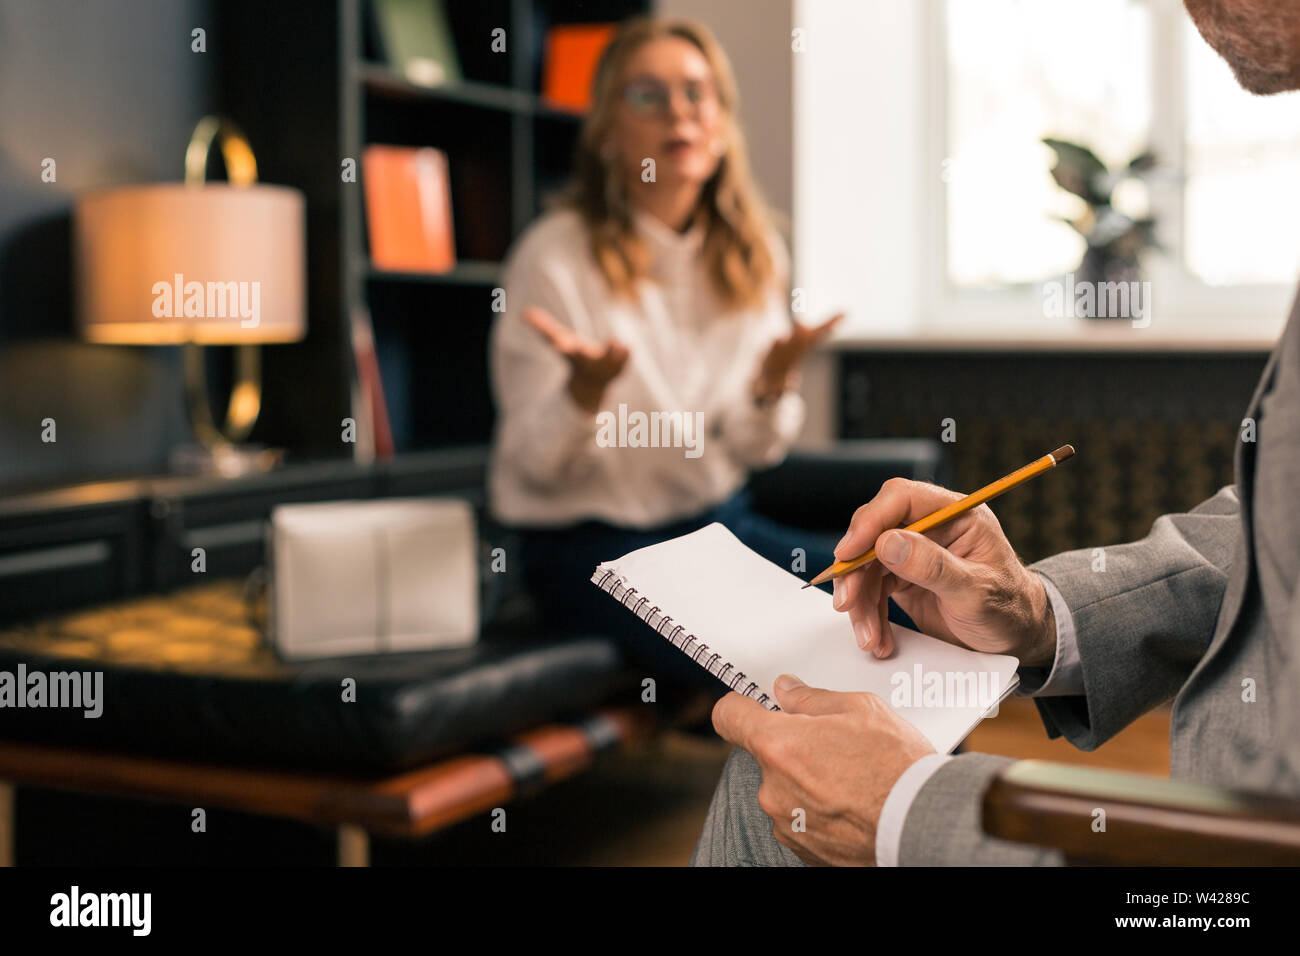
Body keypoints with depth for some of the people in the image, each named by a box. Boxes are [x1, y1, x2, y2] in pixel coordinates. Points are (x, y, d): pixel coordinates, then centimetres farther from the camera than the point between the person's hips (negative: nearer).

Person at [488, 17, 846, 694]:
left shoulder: (752, 257, 5)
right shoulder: (555, 258, -11)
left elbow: (755, 450, 6)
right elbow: (533, 463, -10)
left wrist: (772, 388, -16)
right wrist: (585, 391, -31)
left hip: (720, 520, 6)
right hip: (591, 543, -5)